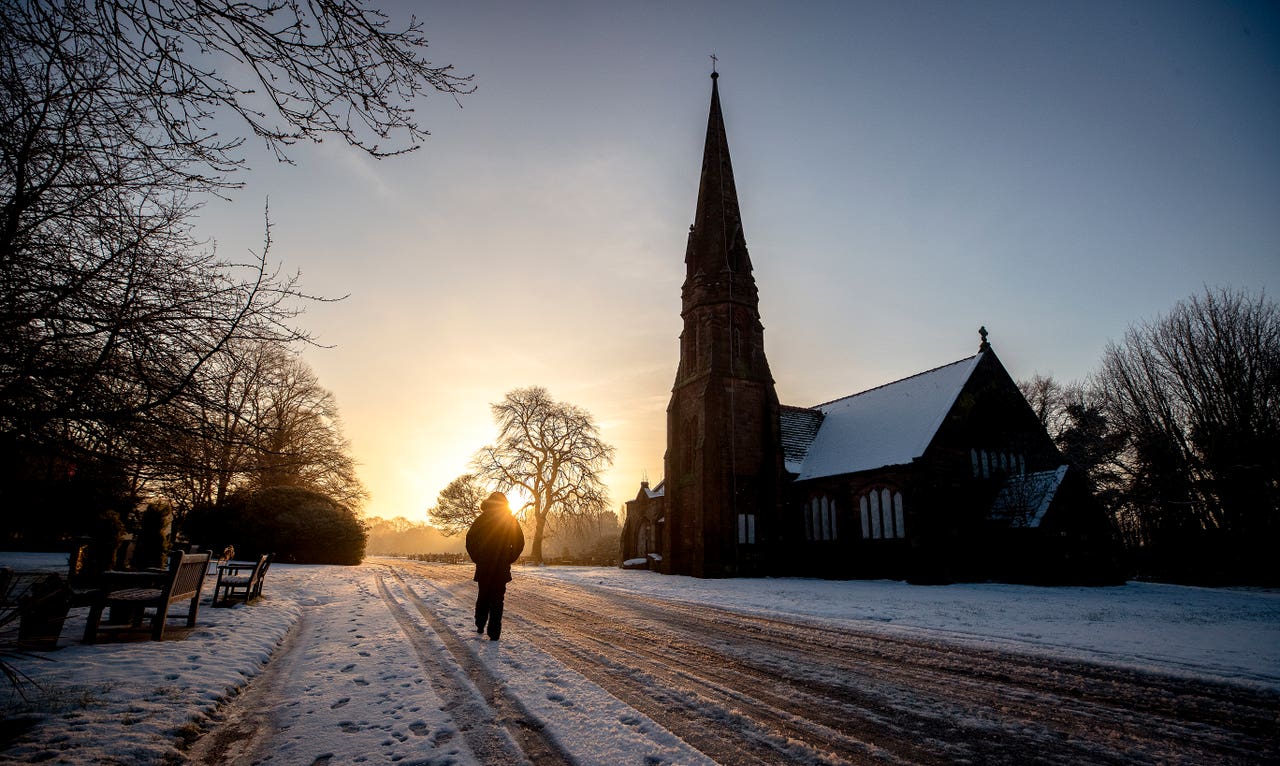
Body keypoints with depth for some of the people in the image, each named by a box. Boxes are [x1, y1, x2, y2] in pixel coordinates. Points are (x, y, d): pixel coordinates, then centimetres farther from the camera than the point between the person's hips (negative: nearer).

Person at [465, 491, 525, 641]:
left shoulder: (482, 519, 1)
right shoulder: (511, 520, 2)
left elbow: (470, 539, -5)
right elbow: (519, 543, -1)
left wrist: (477, 558, 3)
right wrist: (509, 559, 5)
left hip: (484, 567, 0)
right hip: (502, 568, 0)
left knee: (483, 597, 18)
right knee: (497, 599, 4)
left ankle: (480, 626, 23)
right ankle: (494, 633, 2)